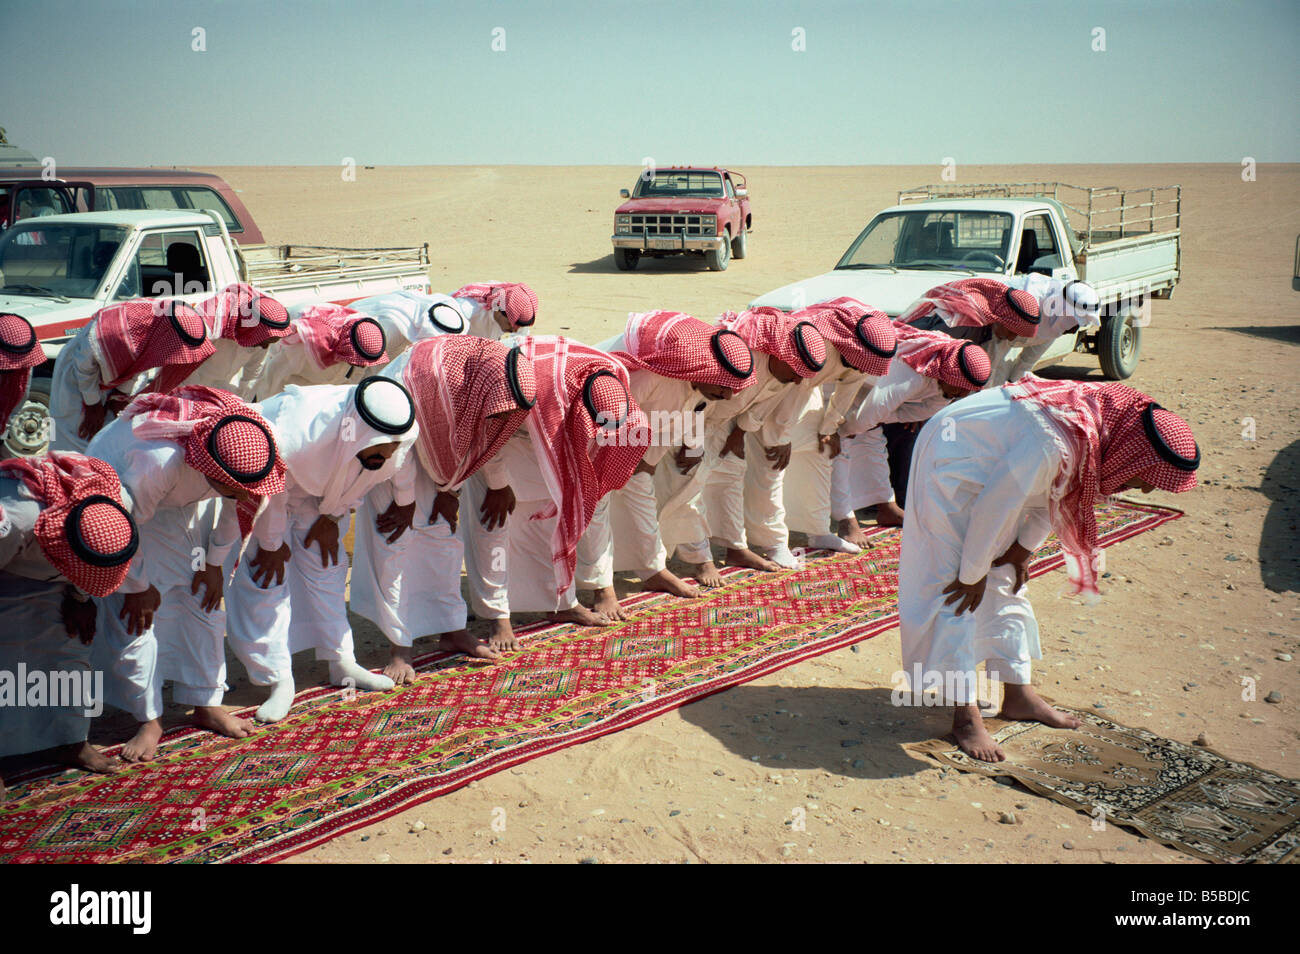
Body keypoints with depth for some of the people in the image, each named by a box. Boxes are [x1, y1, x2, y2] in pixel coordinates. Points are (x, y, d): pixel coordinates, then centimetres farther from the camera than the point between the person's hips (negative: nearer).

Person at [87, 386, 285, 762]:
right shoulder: (159, 460, -46)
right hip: (116, 488, -4)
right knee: (133, 615, -9)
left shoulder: (247, 450, -31)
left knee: (204, 599, 2)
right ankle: (148, 719, 6)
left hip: (187, 501, 5)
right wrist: (138, 586, -13)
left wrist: (215, 562, 1)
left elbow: (238, 505, -6)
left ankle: (207, 704, 16)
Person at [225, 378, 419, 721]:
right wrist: (271, 544, -10)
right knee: (266, 574, -9)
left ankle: (342, 662, 23)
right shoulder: (297, 436, -47)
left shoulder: (404, 435, -31)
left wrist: (332, 517, 1)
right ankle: (279, 680, 0)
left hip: (321, 494, 5)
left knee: (326, 566, 10)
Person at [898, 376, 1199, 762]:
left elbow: (1055, 493, 7)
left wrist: (1024, 549, 5)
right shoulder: (1053, 445, -37)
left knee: (1005, 584, 12)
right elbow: (993, 509, -27)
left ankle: (1018, 695, 22)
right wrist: (973, 575, -14)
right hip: (952, 465, -9)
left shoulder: (1103, 418, -10)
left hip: (991, 464, 9)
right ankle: (965, 715, -5)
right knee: (958, 594, -10)